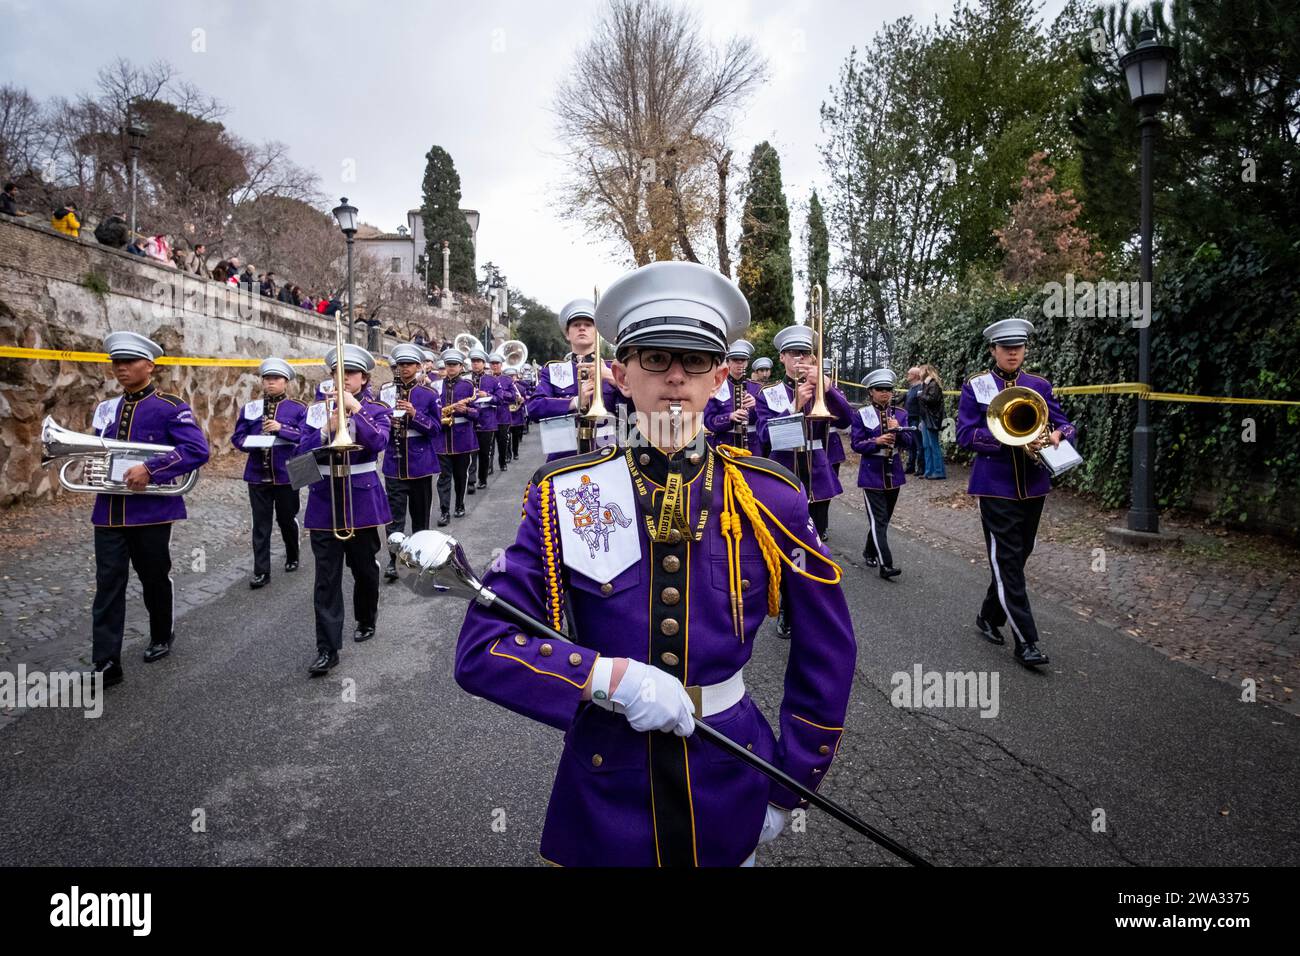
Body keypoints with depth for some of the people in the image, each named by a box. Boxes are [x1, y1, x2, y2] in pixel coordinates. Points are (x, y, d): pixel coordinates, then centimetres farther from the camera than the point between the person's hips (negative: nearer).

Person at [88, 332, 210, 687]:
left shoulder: (169, 407, -8)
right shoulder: (107, 409, 12)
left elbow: (198, 450, -19)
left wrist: (149, 469, -26)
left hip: (151, 511, -4)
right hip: (109, 510, 5)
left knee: (154, 579, 11)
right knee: (108, 585, 0)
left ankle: (161, 638, 33)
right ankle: (106, 664, 3)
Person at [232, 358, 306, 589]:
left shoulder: (298, 408, 0)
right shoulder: (250, 408, 7)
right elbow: (237, 437, 7)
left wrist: (282, 429, -20)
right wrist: (253, 444, -13)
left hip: (286, 474, -2)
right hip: (257, 475, 2)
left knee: (287, 519, 12)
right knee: (261, 525, 2)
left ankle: (292, 558, 35)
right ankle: (261, 572, 7)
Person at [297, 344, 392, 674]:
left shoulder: (377, 410, -1)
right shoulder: (317, 410, 6)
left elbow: (378, 442, -20)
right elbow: (303, 452, -3)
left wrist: (356, 409, -25)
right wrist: (327, 429, -18)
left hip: (362, 500, -1)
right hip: (324, 501, 1)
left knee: (364, 567, 14)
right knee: (326, 577, -3)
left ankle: (366, 620, 38)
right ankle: (327, 648, 0)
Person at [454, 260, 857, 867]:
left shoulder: (768, 498, -9)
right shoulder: (563, 497, -11)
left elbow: (828, 652, 0)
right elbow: (480, 648, -13)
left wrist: (788, 787, 1)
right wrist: (611, 677, -26)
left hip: (729, 788, 1)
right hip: (605, 792, 0)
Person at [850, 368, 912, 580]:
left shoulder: (900, 414, 5)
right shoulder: (861, 415, -4)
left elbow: (908, 442, -1)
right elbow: (856, 444, -8)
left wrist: (897, 431, -20)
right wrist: (876, 441, -23)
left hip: (893, 473, 5)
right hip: (872, 474, -4)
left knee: (884, 518, 15)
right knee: (878, 519, -10)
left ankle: (869, 552, 35)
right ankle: (886, 565, -14)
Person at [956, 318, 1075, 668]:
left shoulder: (1040, 385, 8)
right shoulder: (975, 386, -2)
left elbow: (1064, 424, 9)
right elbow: (965, 435, -9)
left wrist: (1056, 435, -15)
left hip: (1033, 485, 5)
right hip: (996, 486, -4)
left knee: (1018, 556, 13)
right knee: (1007, 560, -6)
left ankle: (989, 616, 32)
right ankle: (1026, 640, -1)